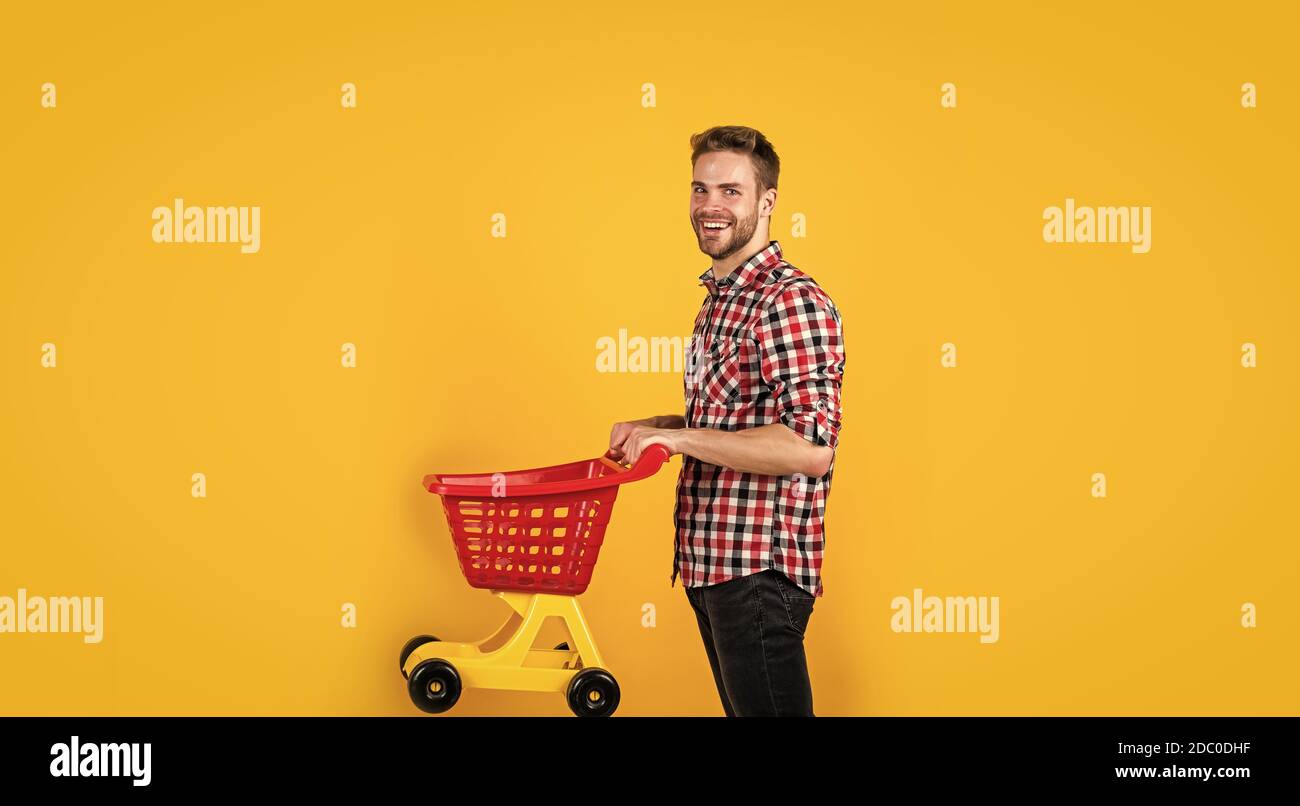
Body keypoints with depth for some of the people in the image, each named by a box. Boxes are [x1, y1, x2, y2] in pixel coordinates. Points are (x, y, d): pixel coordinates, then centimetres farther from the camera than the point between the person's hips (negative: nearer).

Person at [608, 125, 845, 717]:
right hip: (708, 561, 10)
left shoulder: (793, 300, -15)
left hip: (760, 568, -9)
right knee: (743, 709, 17)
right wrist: (653, 429, 10)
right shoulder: (719, 300, 17)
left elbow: (810, 447, -25)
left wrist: (678, 436, -21)